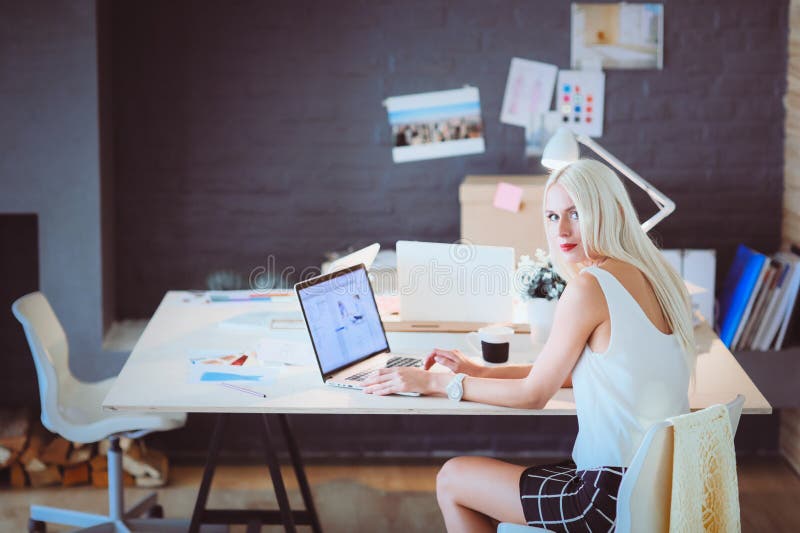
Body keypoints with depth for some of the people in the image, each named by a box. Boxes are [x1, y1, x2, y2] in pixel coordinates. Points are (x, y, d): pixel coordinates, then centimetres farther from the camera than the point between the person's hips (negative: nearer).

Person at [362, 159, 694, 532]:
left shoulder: (589, 287, -18)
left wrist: (435, 382, 0)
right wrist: (481, 372, 17)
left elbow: (534, 394, -9)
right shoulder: (646, 275, 9)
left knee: (452, 480, 8)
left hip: (618, 497, -9)